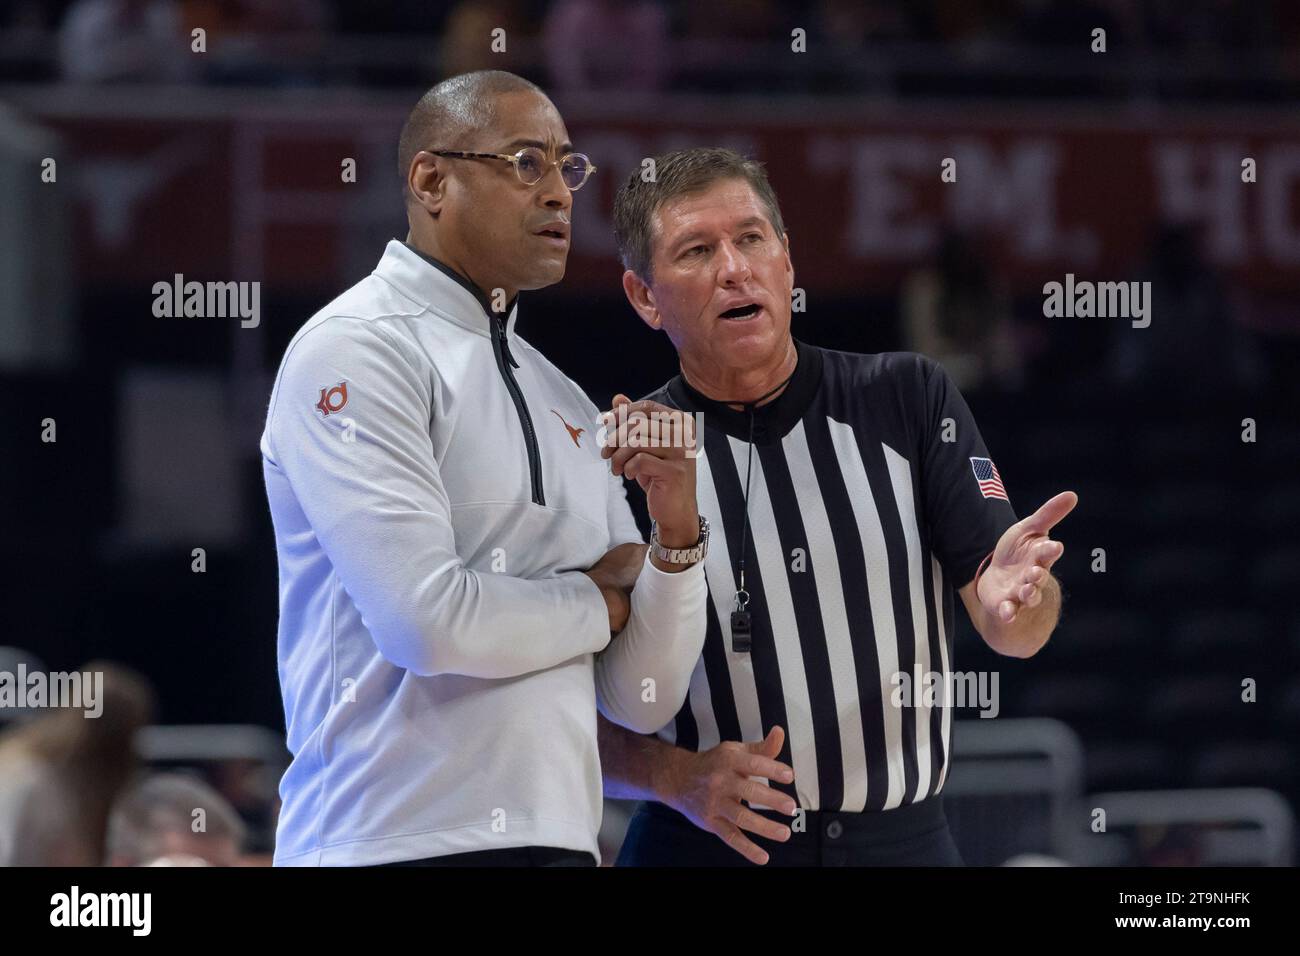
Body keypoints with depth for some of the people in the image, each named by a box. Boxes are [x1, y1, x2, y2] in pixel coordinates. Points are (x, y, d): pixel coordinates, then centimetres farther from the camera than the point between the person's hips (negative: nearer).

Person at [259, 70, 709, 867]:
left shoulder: (565, 404, 12)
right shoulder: (354, 350, -7)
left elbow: (643, 703, 10)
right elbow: (428, 620, -19)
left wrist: (675, 538, -6)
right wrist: (600, 599, -2)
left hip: (560, 837, 7)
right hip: (402, 840, -6)